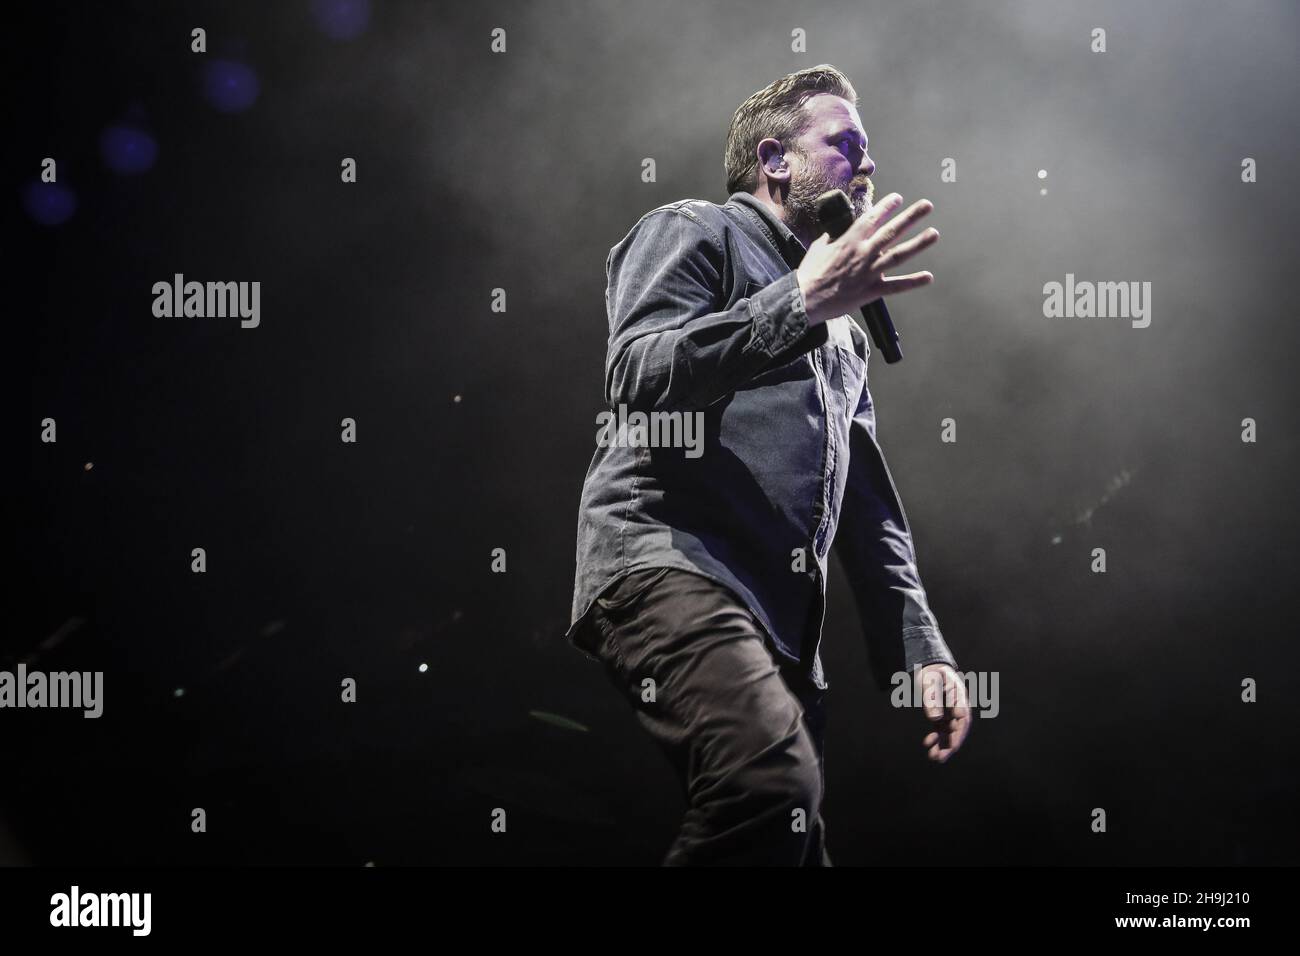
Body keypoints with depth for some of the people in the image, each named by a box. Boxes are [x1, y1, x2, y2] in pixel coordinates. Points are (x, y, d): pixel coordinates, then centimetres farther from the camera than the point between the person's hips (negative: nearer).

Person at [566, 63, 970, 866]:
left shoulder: (845, 335, 32)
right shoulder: (693, 233, 10)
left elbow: (870, 506, 28)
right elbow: (638, 378, -10)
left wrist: (922, 649, 16)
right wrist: (804, 300, -18)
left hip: (785, 630, 8)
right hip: (667, 563, -8)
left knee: (798, 841, 3)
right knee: (775, 783, -33)